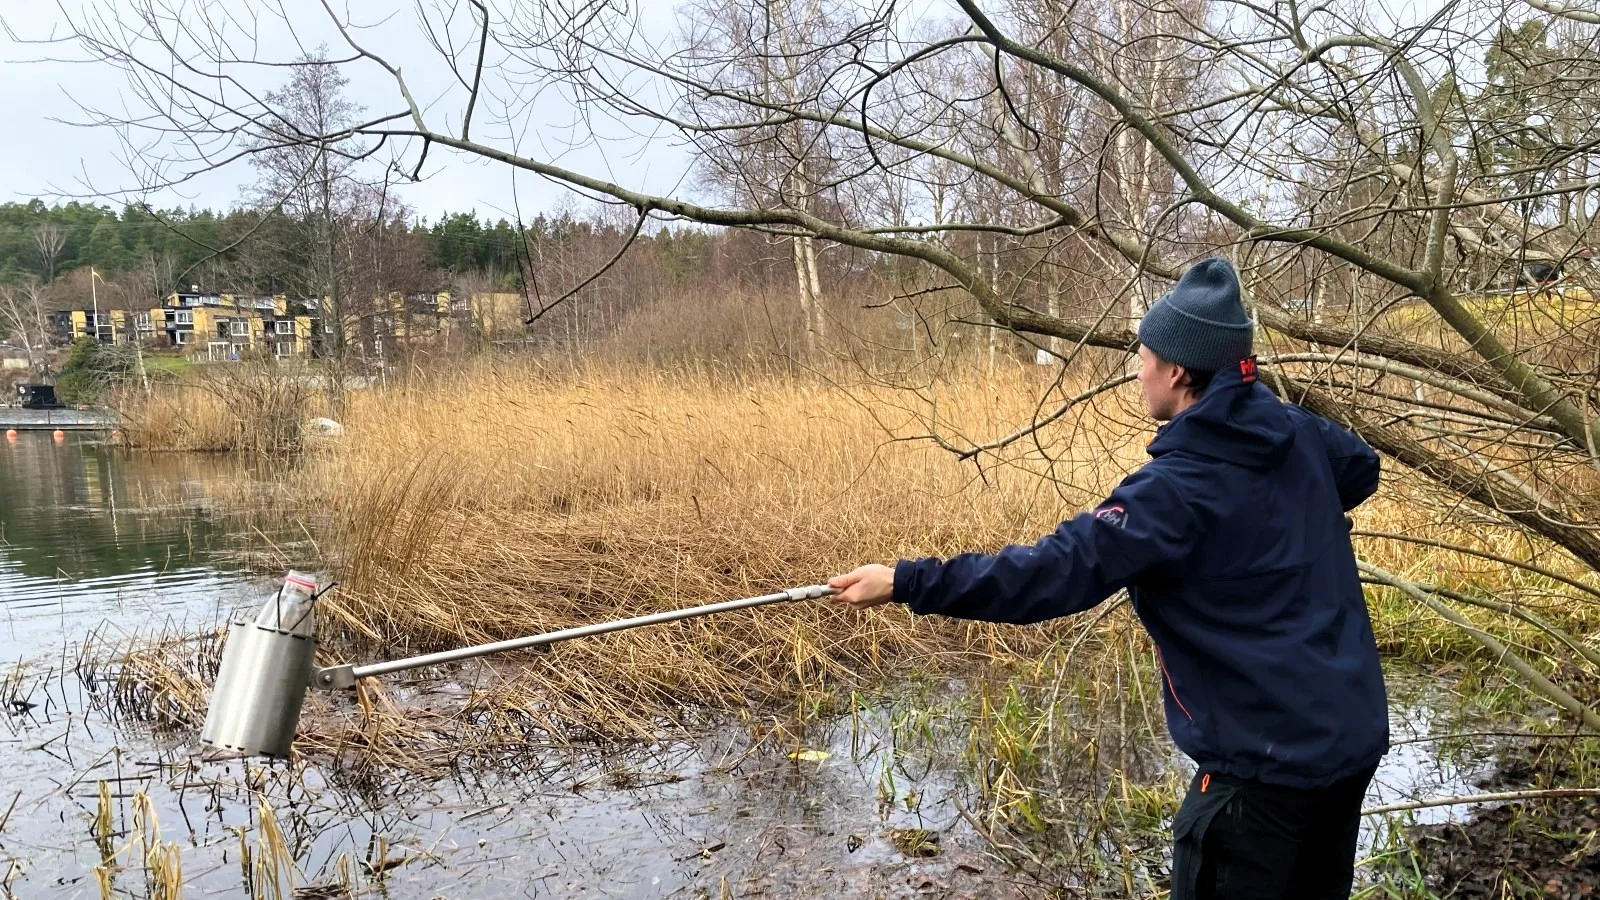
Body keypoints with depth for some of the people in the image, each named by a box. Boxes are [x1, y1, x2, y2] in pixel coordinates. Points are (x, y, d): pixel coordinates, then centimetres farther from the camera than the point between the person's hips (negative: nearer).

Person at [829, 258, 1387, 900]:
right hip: (1354, 737, 8)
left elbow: (1059, 571, -29)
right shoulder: (1299, 434, 1)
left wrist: (906, 583, -27)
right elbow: (1363, 468, 24)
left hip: (1270, 759, -8)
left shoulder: (1177, 490, -22)